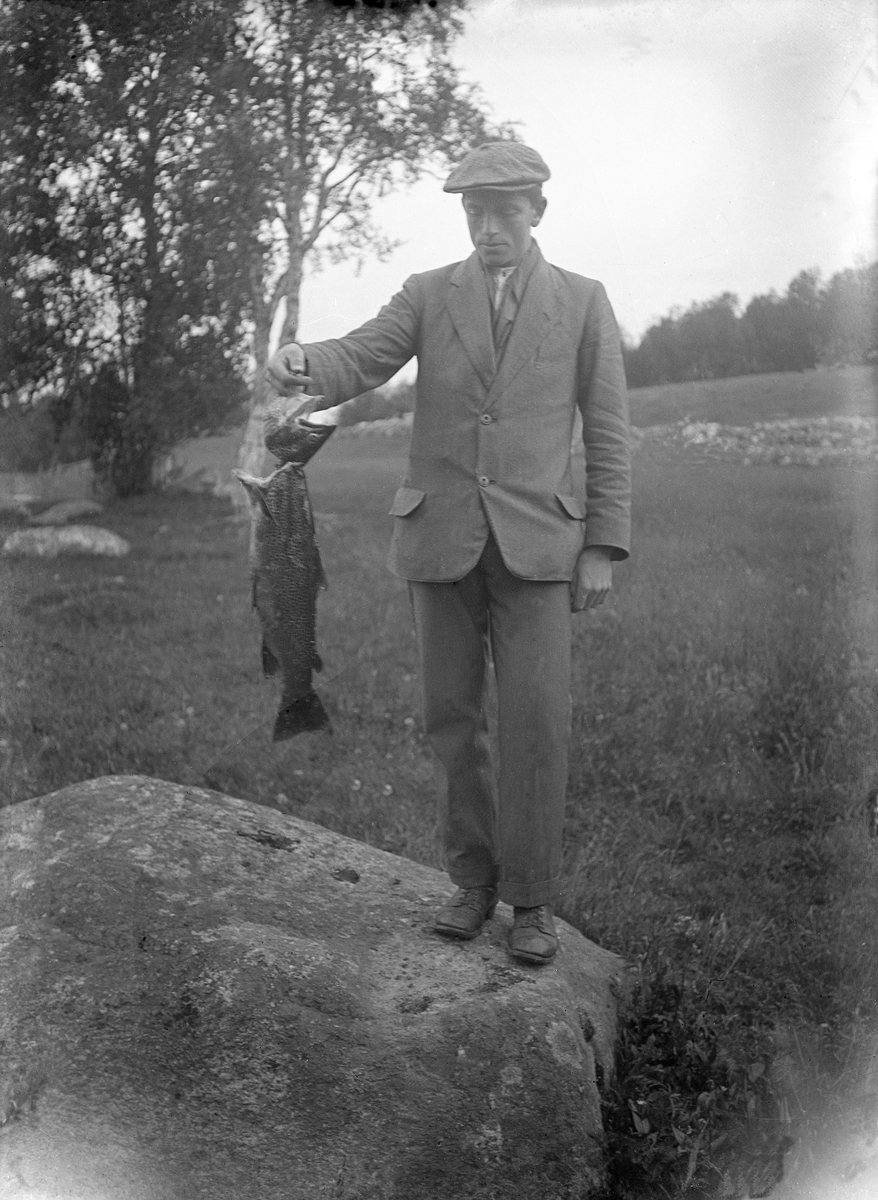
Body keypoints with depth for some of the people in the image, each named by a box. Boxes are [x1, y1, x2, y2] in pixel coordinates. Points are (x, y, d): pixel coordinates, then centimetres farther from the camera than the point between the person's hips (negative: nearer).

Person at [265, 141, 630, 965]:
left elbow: (606, 432, 3)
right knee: (452, 717, 4)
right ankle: (475, 880, 20)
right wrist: (298, 364, -35)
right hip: (440, 537, 2)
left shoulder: (583, 301, 3)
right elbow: (355, 364, -10)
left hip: (534, 541, -2)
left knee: (534, 722, -8)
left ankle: (531, 900, 5)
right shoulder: (427, 296, 5)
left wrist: (603, 549, -4)